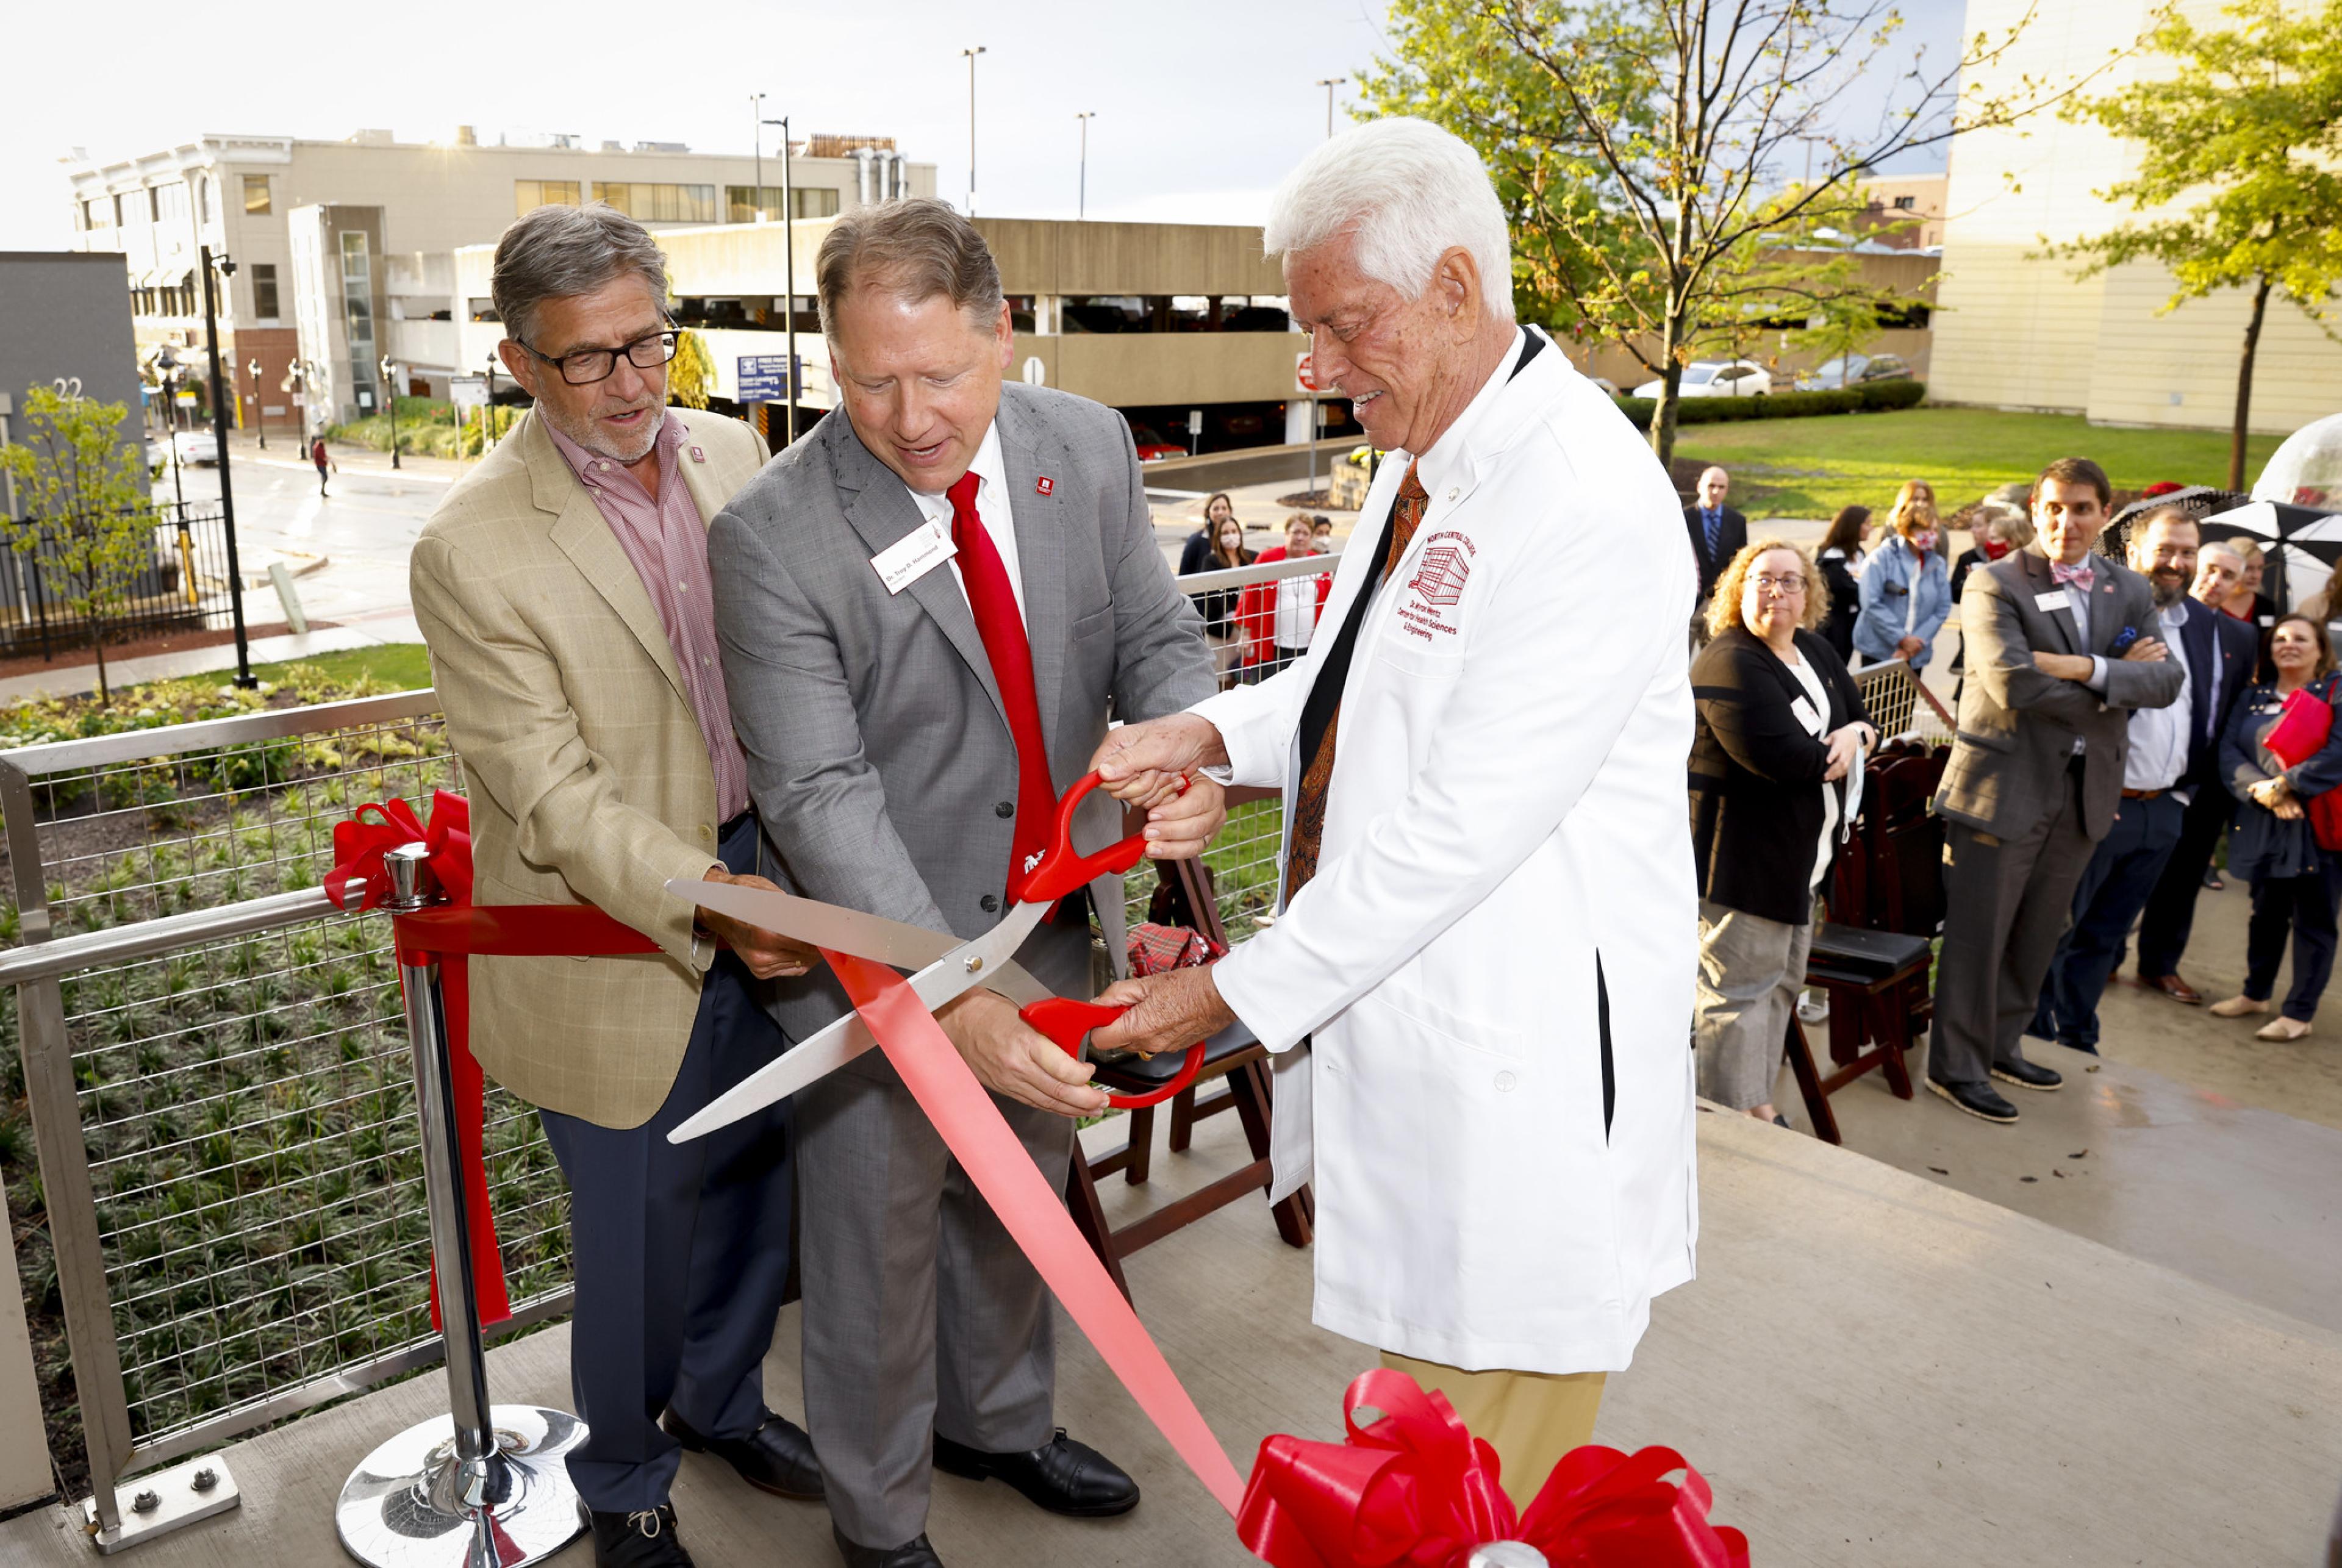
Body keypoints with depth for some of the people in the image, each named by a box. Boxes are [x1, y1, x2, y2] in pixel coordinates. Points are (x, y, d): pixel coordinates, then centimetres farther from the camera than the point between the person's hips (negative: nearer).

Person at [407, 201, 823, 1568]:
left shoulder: (732, 453, -1)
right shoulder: (472, 548, -18)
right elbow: (550, 797, -19)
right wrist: (704, 898, -32)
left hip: (766, 895, 5)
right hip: (618, 941, -5)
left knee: (758, 1179, 21)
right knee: (636, 1234, 12)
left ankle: (720, 1401, 50)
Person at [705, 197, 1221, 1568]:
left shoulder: (1088, 447, -7)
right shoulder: (774, 535, -22)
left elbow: (1157, 636, -2)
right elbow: (820, 794, -26)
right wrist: (954, 1001, -37)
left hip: (1051, 918, 5)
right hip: (881, 953, -5)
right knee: (878, 1240, 15)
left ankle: (999, 1422, 56)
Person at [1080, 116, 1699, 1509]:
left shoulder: (1591, 505, -23)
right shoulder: (1428, 460, 9)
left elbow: (1459, 828, -24)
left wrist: (1239, 992, -17)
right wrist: (1211, 732, 1)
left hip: (1514, 1055, -9)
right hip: (1391, 1002, 9)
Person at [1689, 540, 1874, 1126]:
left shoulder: (1817, 651, 11)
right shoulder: (1730, 665, -18)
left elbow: (1862, 718, 17)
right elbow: (1780, 757, -27)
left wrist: (1855, 734, -8)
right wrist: (1836, 756, -7)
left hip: (1799, 853, 10)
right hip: (1740, 853, -10)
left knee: (1782, 981, 16)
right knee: (1741, 984, -4)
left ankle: (1758, 1097, 27)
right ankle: (1741, 1117, 4)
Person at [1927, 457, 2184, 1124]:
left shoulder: (2130, 591, 10)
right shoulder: (1995, 584, -8)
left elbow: (2167, 680, -2)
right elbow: (2012, 683, -21)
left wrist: (2087, 669, -19)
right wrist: (2119, 681, -10)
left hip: (2085, 791, 6)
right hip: (2004, 786, -6)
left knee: (2037, 935, 15)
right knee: (1977, 933, 1)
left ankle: (1999, 1045, 31)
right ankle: (1957, 1067, 12)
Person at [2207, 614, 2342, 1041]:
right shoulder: (2253, 699, 12)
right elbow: (2229, 750, 2)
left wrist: (2283, 786, -18)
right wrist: (2260, 790, -15)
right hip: (2263, 825, 5)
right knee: (2265, 912, 16)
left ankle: (2299, 1014, 8)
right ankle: (2256, 994, 30)